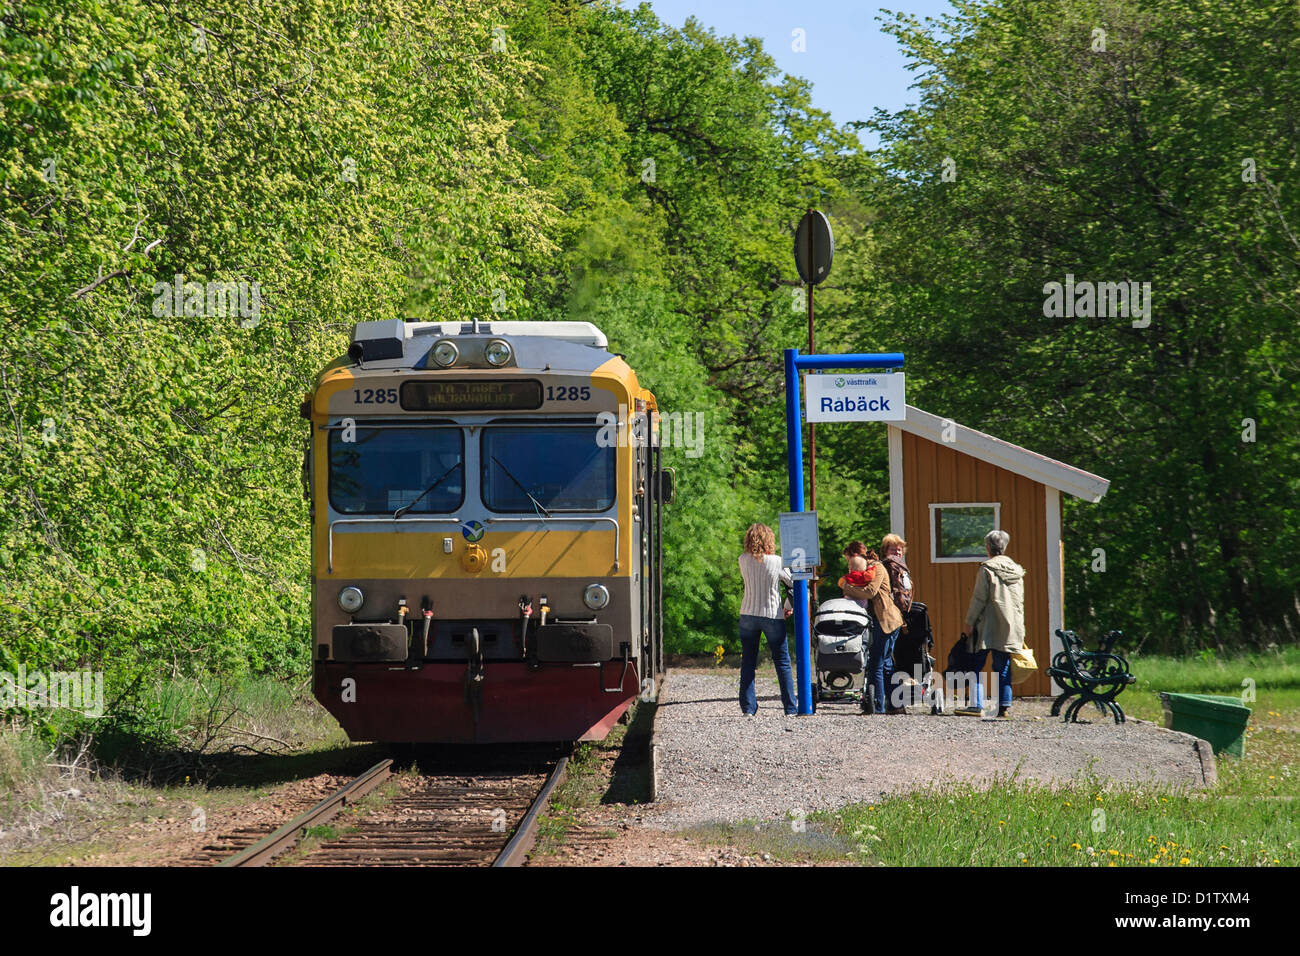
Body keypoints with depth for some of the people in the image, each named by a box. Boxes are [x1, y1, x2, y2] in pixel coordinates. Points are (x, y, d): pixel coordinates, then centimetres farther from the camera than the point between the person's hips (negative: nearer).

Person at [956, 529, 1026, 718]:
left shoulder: (987, 569, -8)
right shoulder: (1017, 571, 10)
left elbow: (979, 599, -11)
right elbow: (1020, 601, 15)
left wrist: (969, 623, -5)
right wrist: (1019, 628, 22)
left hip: (987, 628, -5)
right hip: (1010, 629, 5)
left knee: (976, 666, 1)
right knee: (1002, 668, 7)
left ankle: (976, 704, -6)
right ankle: (1004, 706, 0)